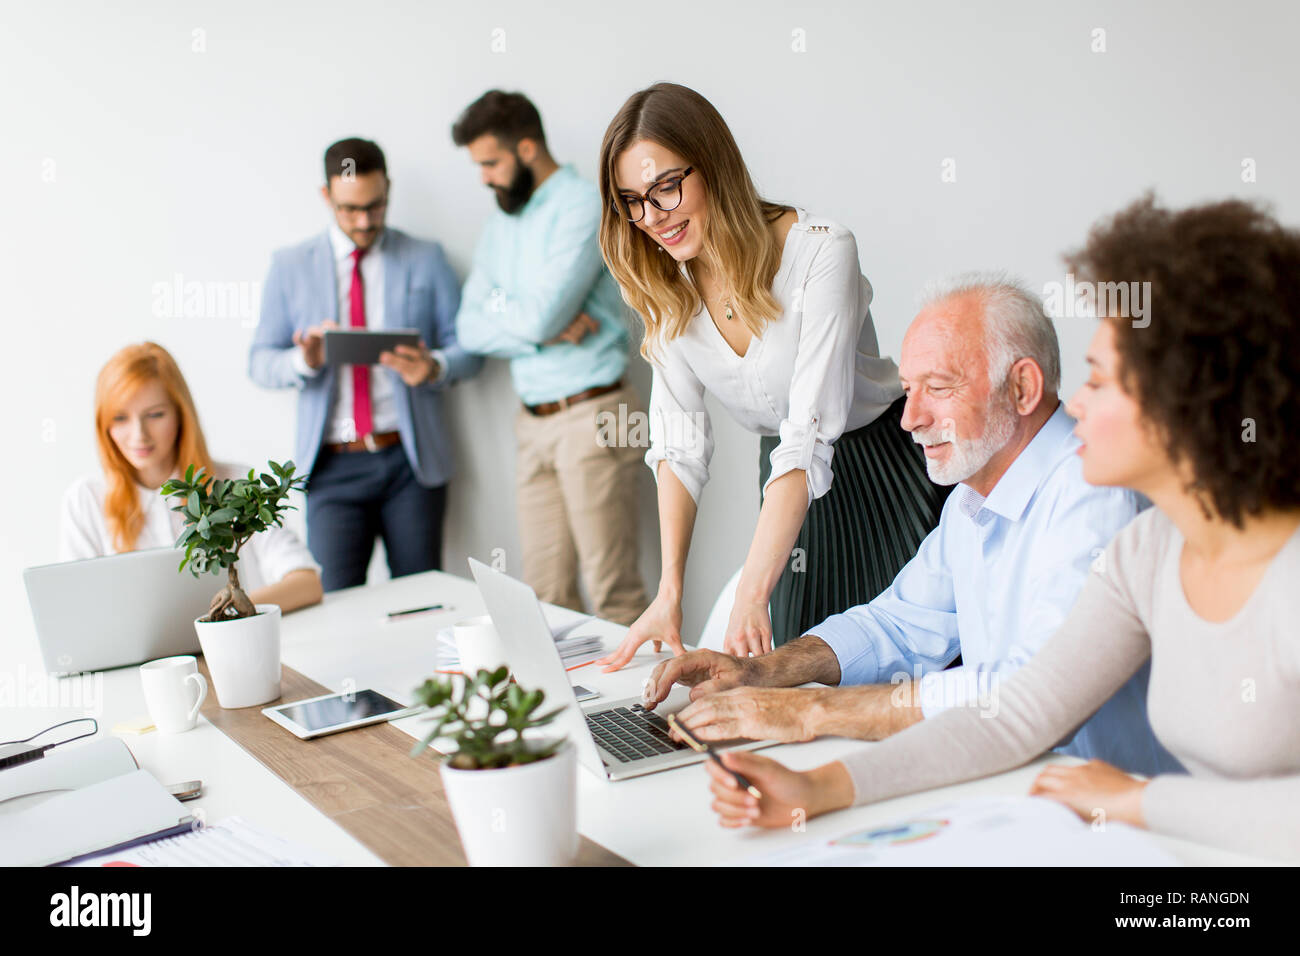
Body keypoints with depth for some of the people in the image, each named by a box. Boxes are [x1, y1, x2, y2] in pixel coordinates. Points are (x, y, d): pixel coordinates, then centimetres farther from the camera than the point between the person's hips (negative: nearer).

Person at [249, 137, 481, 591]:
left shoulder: (426, 259, 9)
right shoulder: (290, 266, 9)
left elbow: (467, 347, 6)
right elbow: (259, 362, 7)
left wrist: (434, 367, -17)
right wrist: (304, 360, -16)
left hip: (410, 458, 0)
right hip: (332, 465, 0)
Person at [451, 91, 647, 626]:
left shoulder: (583, 208, -8)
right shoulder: (500, 226, 17)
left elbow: (542, 315, -18)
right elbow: (471, 329, 8)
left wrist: (498, 308, 3)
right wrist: (547, 330, -8)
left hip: (589, 416, -7)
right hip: (533, 418, 7)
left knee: (613, 591, -4)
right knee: (546, 592, 7)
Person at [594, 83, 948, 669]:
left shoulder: (822, 252, -26)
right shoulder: (665, 286, -7)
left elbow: (809, 434, -32)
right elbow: (679, 442, -9)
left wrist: (751, 594, -38)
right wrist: (669, 591, -19)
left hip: (889, 475, -5)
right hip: (790, 487, 5)